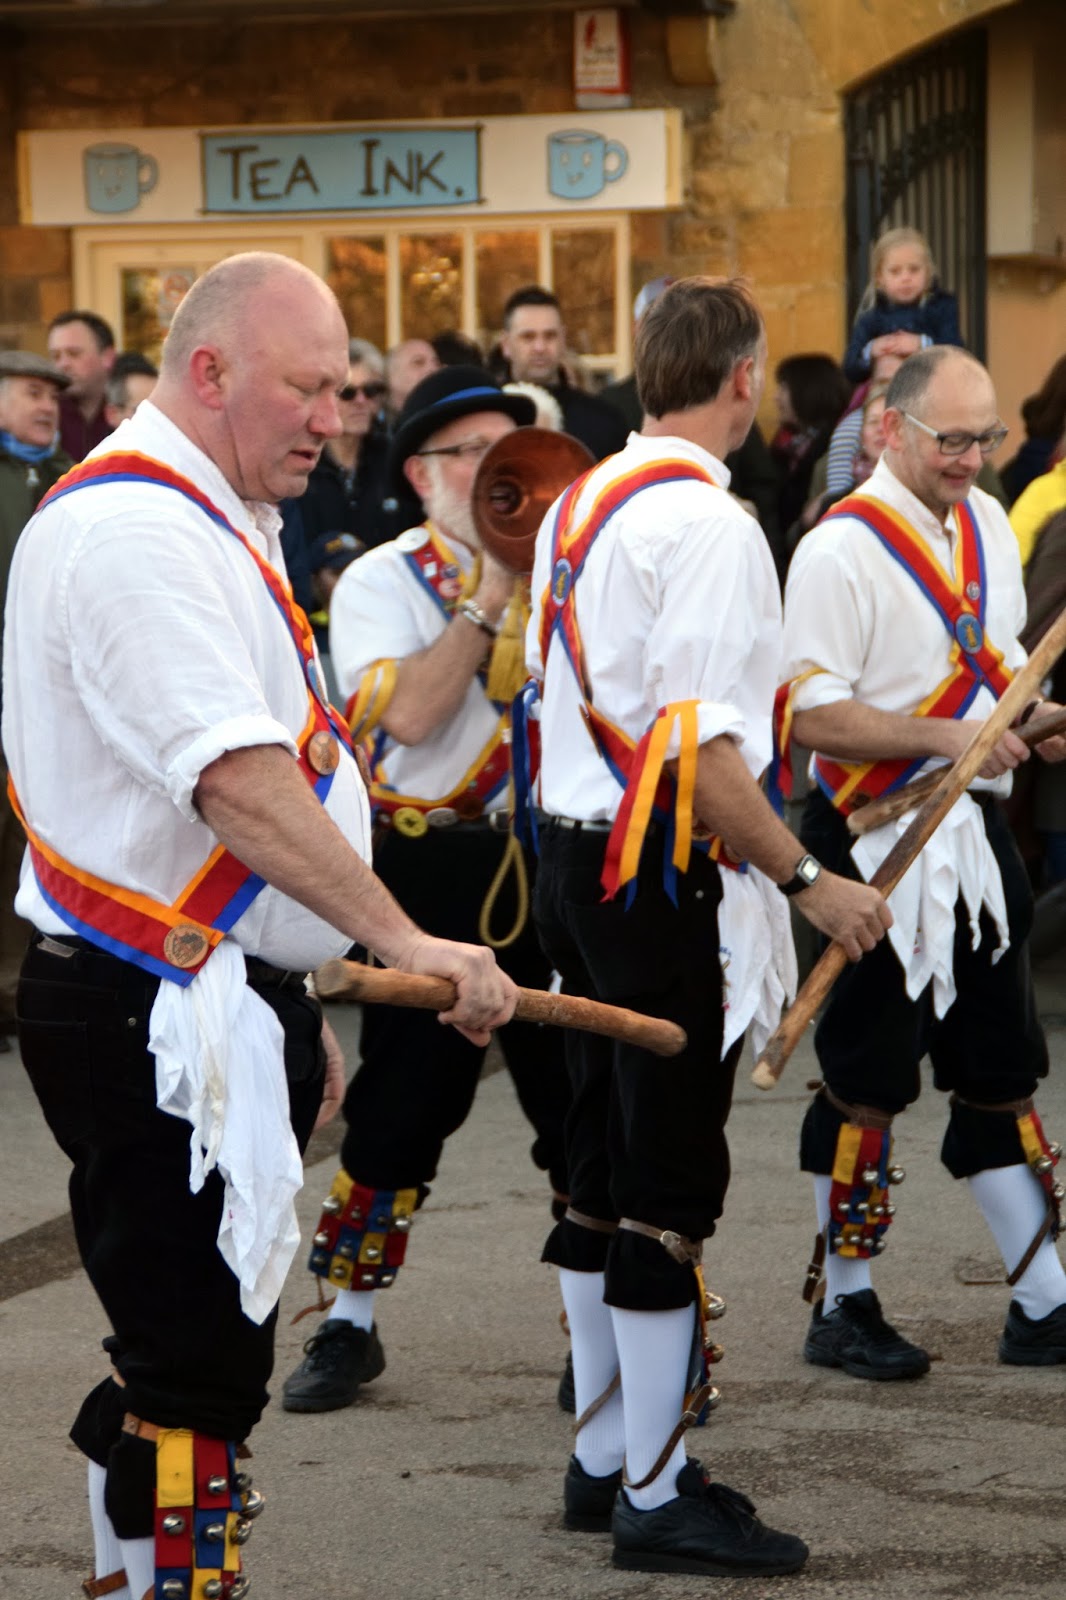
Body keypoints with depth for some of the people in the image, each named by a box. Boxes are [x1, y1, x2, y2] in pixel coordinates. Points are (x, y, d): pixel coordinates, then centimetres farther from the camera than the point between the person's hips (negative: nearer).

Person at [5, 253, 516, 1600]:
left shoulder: (210, 524, 18)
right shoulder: (135, 529, -17)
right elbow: (236, 780, -27)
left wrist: (291, 1006, 22)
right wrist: (402, 941, -30)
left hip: (213, 1011, 11)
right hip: (152, 1024, -11)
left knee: (194, 1356, 15)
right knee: (197, 1372, -9)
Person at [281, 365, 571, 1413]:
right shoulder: (381, 582, -1)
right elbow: (407, 713, -18)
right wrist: (489, 596, -16)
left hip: (553, 863, 3)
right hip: (434, 871, -3)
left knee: (582, 1097, 6)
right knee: (402, 1100, 3)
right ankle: (349, 1326, 17)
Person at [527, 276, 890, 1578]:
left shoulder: (578, 504, 11)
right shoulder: (704, 523, -17)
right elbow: (702, 745, -23)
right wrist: (806, 880, -18)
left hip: (572, 851, 9)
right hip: (665, 874, -9)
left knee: (603, 1169, 15)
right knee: (670, 1184, -3)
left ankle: (602, 1459, 24)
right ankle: (656, 1496, 2)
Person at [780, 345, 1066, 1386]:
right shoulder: (841, 550, -15)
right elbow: (812, 715, -20)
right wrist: (946, 737, -24)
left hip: (973, 831, 8)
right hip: (873, 841, -7)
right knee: (868, 1083, 0)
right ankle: (842, 1310, 13)